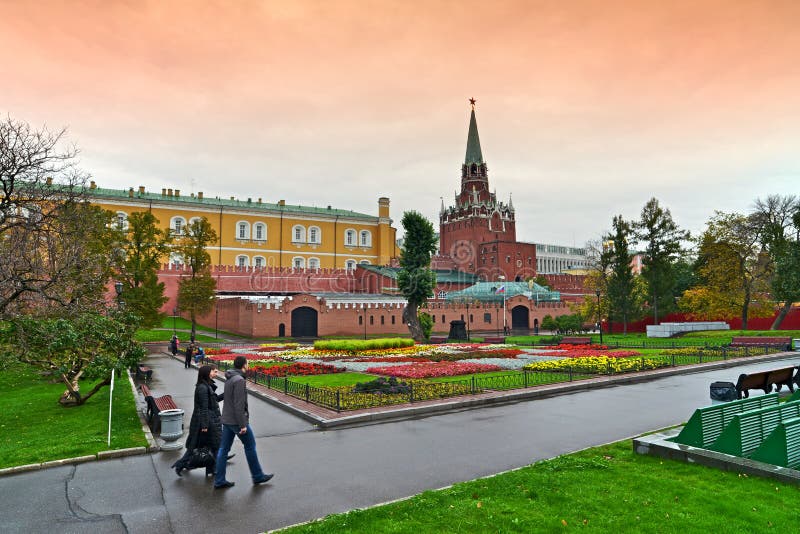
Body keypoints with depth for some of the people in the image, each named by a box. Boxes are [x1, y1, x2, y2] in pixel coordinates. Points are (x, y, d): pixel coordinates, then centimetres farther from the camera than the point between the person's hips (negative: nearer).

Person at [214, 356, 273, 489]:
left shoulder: (229, 379, 10)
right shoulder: (239, 380, -20)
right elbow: (239, 405, -23)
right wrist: (243, 425, -21)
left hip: (226, 420, 9)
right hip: (237, 421, -9)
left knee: (223, 449, 10)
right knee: (250, 446, 5)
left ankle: (219, 481, 16)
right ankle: (258, 476, 17)